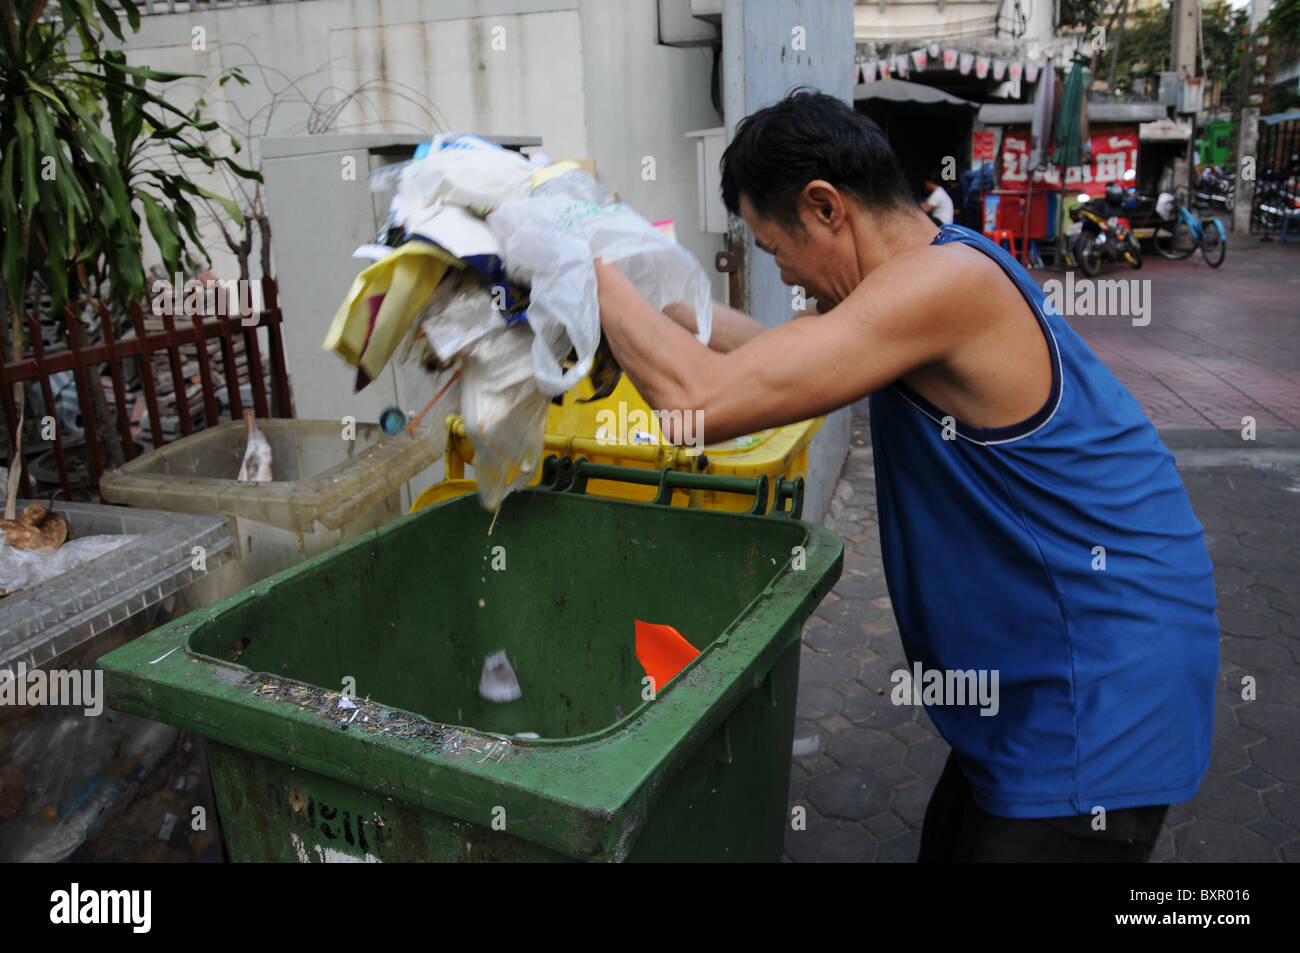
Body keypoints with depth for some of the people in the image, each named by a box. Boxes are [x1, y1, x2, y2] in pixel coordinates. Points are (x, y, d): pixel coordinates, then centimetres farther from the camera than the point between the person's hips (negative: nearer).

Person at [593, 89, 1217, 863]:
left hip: (1101, 693, -10)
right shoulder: (934, 273, 6)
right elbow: (772, 352, 19)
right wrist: (655, 291, 12)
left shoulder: (946, 280, -25)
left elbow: (700, 401, -30)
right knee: (950, 844, 22)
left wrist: (596, 273, -15)